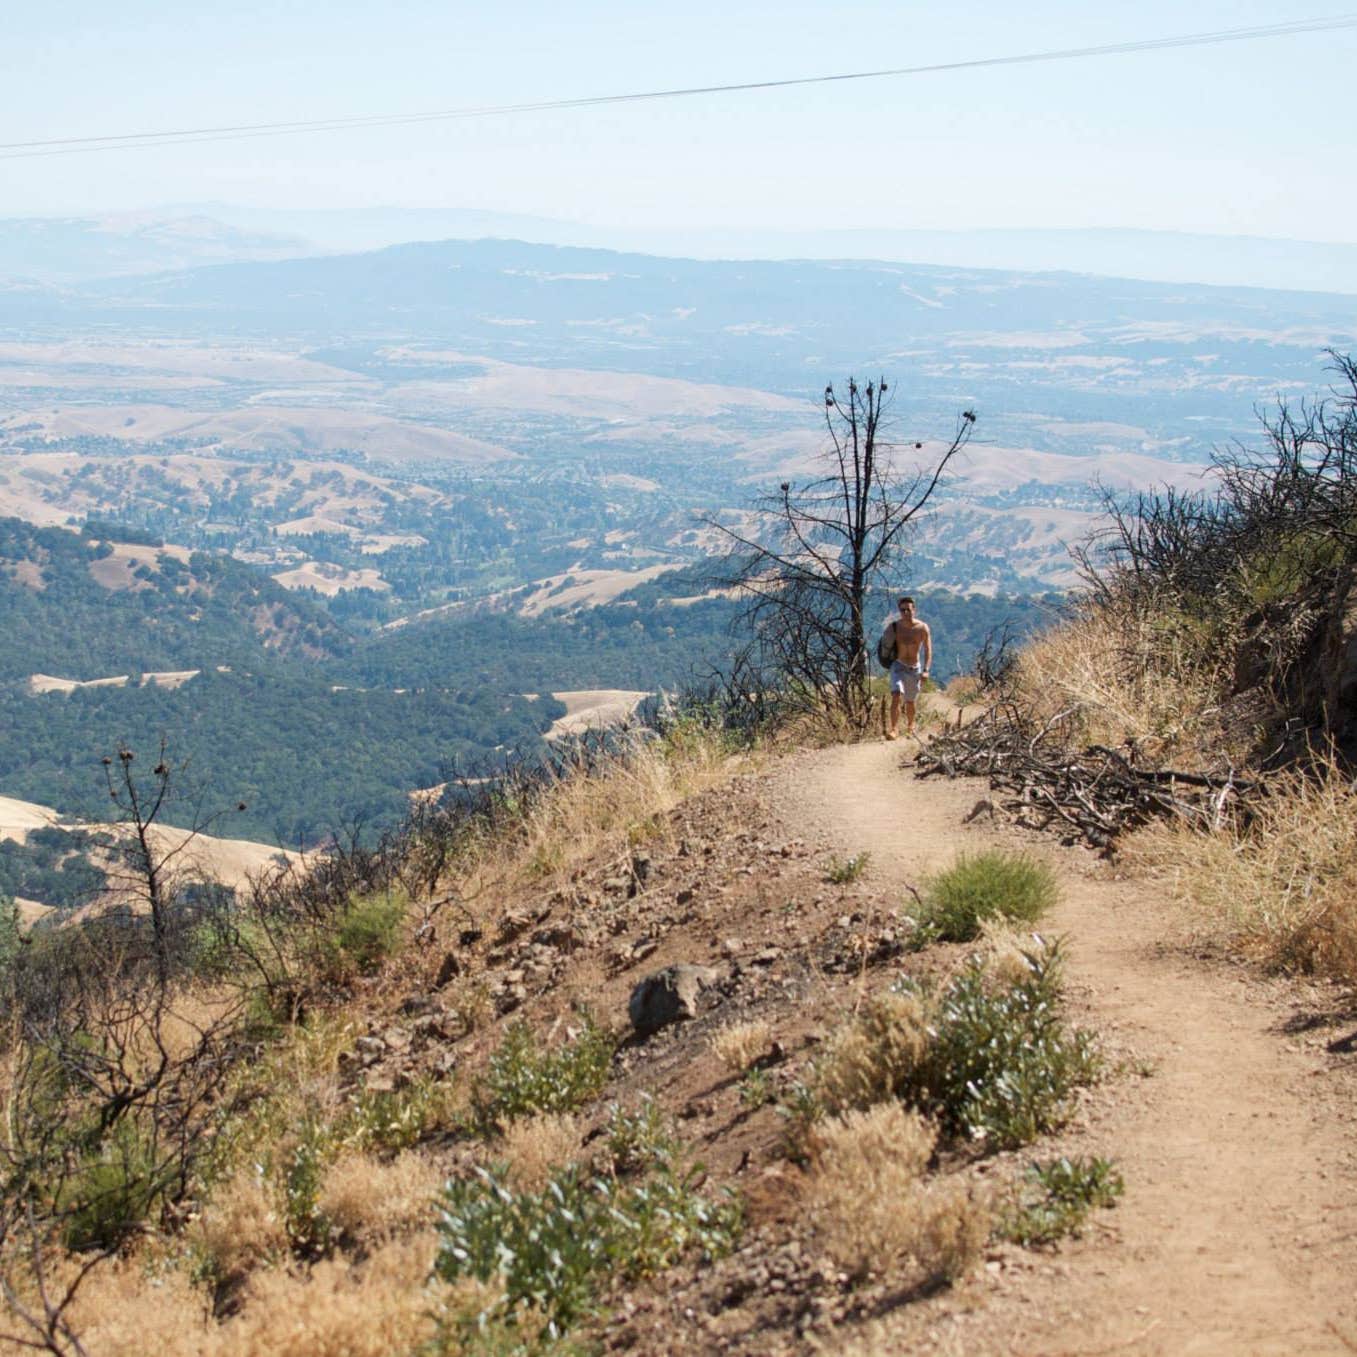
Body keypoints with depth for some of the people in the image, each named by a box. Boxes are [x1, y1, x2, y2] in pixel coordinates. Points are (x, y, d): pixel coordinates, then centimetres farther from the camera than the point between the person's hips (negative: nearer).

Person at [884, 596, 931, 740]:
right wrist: (888, 661, -1)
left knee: (911, 701, 15)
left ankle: (910, 726, 40)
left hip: (915, 668, 1)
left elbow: (928, 650, -6)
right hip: (898, 666, -1)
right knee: (896, 696, -22)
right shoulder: (894, 627, -9)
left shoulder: (922, 628, -9)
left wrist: (926, 670, -14)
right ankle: (894, 729, -20)